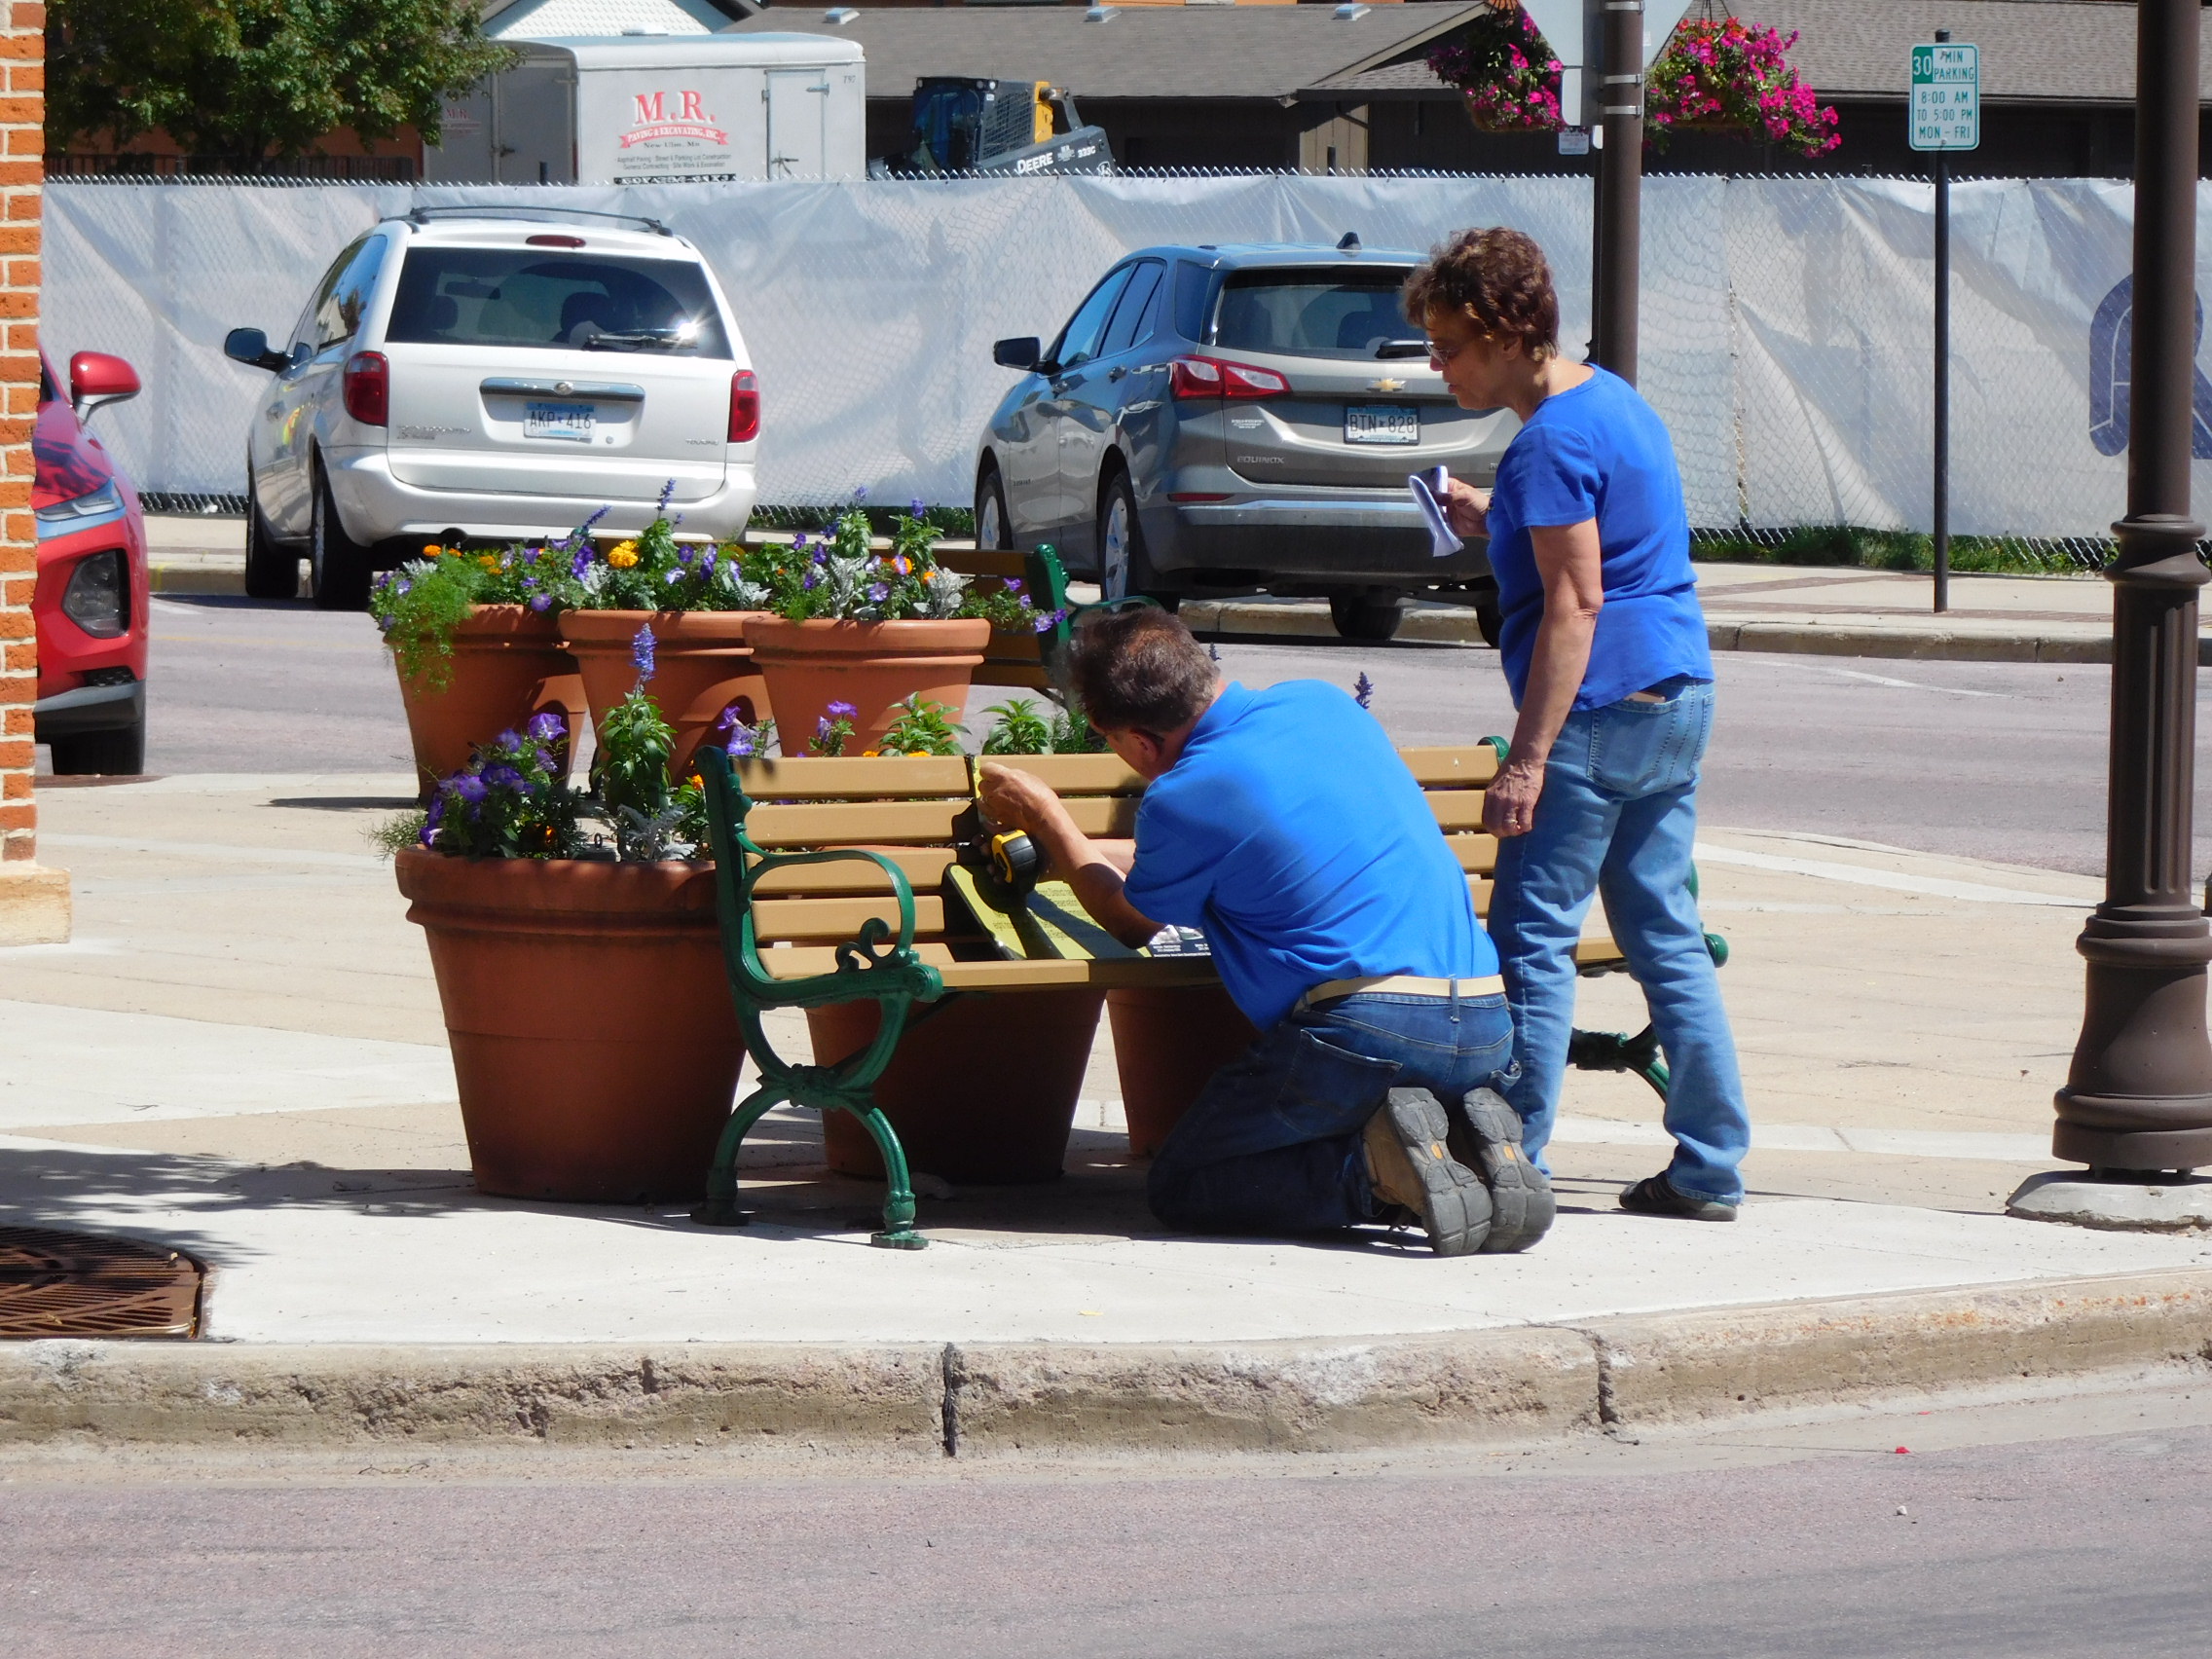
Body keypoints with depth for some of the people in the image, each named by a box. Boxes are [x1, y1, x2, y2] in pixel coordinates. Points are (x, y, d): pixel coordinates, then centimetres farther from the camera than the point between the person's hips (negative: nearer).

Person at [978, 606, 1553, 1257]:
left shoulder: (1183, 797, -7)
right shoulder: (1322, 703, 14)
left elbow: (1130, 923, 16)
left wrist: (1046, 820, 30)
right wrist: (1062, 846, 41)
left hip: (1364, 1029, -7)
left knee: (1179, 1187, 10)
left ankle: (1376, 1162, -12)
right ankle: (1468, 1139, 2)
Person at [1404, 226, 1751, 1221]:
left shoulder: (1551, 441, -14)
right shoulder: (1617, 402, 16)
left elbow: (1576, 602, -20)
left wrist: (1527, 759, -21)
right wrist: (1497, 525, 20)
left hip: (1601, 709, -10)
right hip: (1678, 698, 10)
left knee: (1533, 939, -5)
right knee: (1666, 937, 12)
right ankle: (1711, 1167, 12)